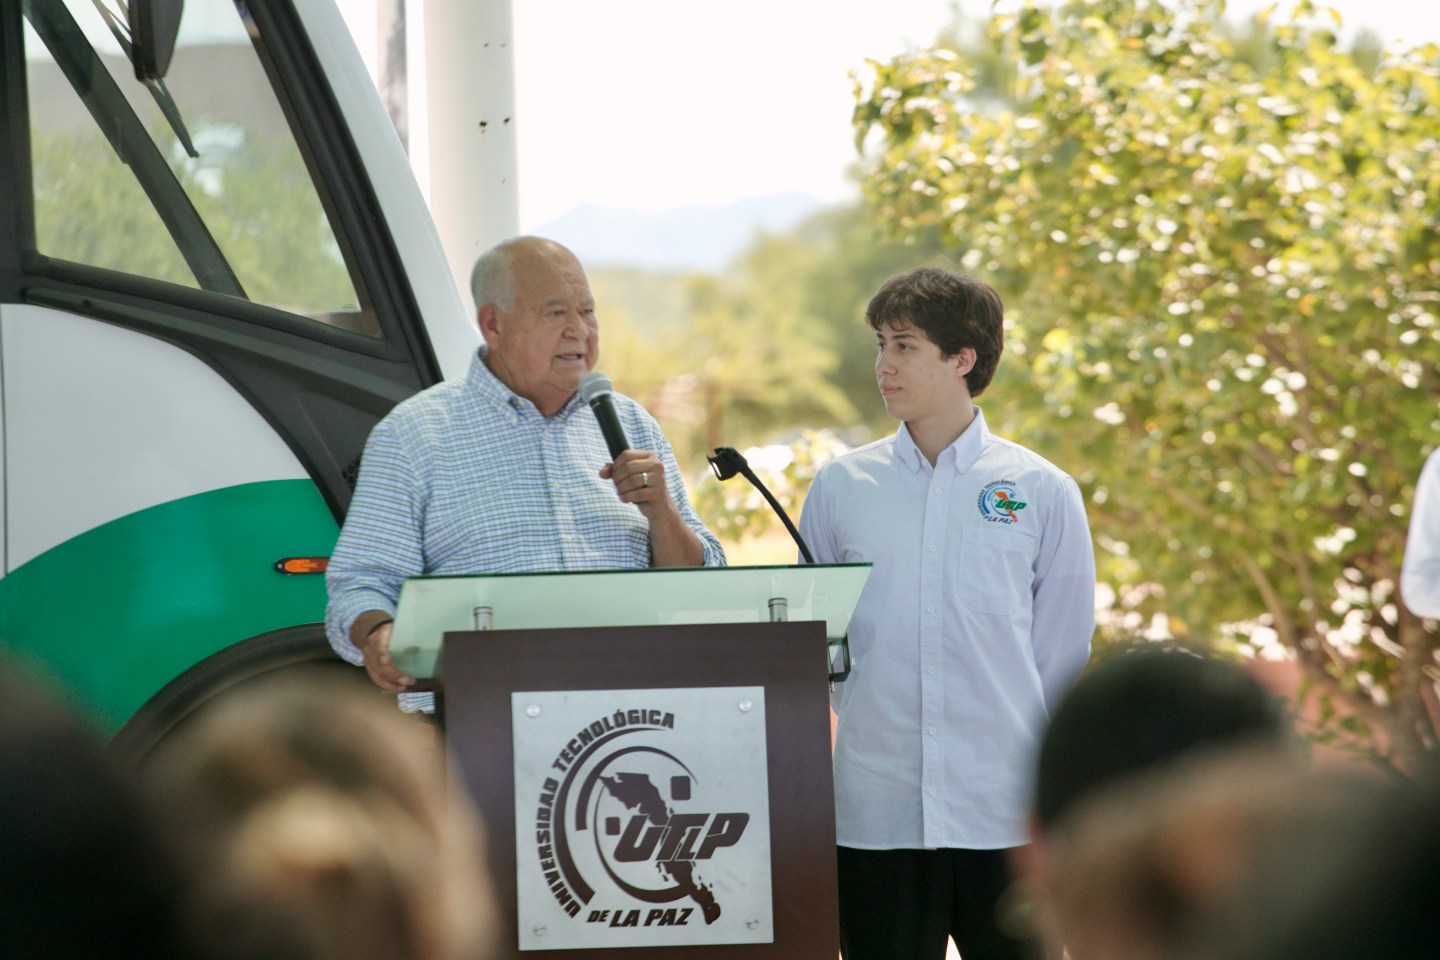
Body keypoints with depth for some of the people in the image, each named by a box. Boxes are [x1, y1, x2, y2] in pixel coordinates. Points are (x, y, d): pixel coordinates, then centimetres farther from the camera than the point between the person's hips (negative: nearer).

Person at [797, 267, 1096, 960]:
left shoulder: (1041, 492, 4)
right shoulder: (840, 487, 8)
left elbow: (1062, 652, 7)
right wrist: (872, 714, 6)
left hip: (1005, 815, -1)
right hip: (875, 808, 1)